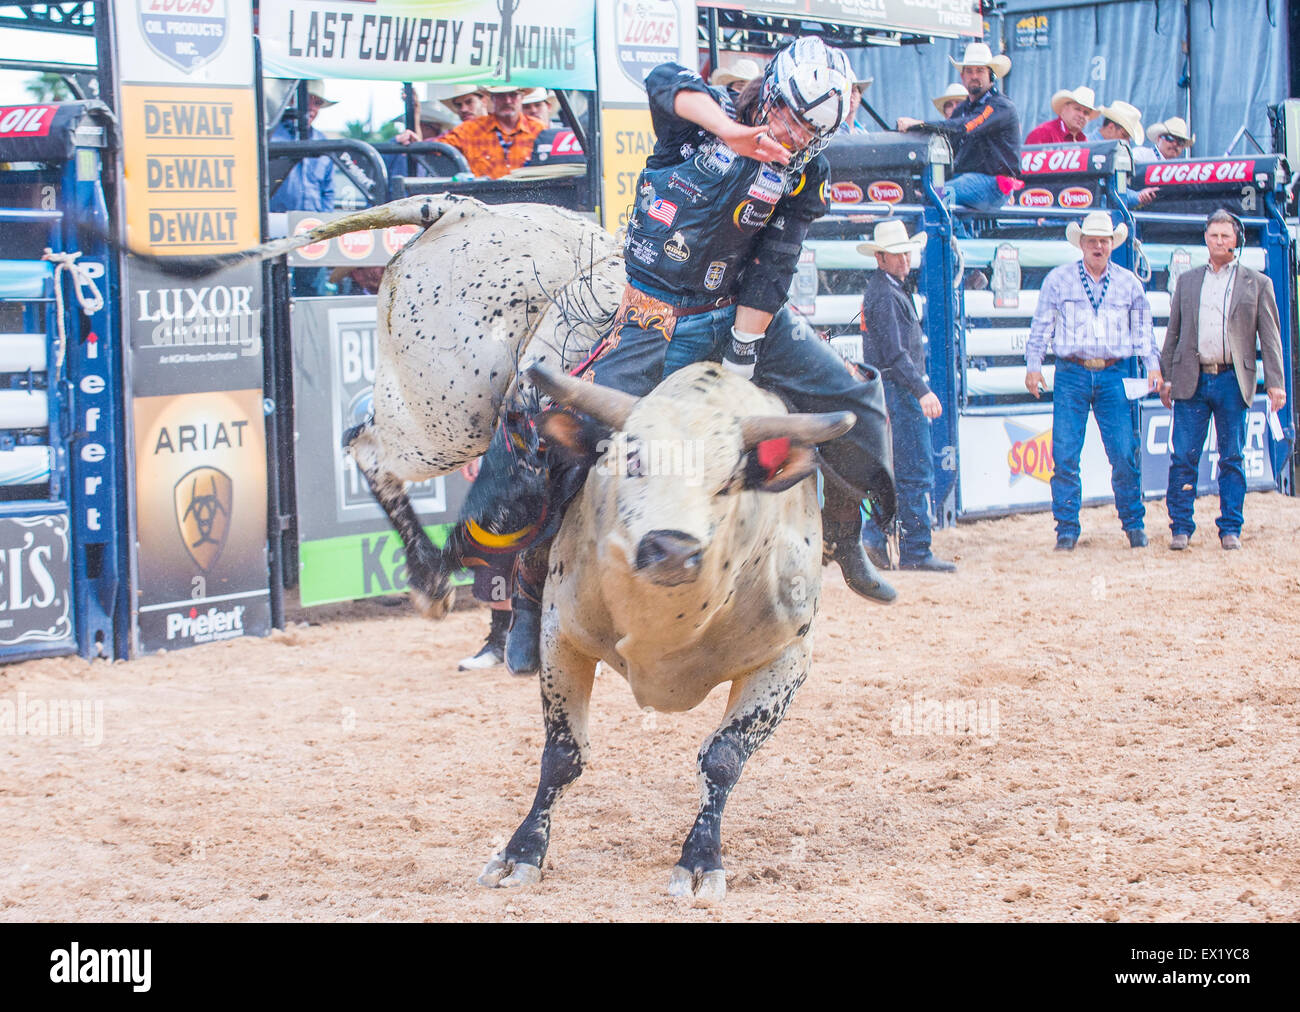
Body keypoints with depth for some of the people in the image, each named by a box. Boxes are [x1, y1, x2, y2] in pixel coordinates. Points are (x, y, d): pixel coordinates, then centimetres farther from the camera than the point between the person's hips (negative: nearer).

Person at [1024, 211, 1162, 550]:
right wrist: (1033, 365, 3)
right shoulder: (1059, 279, 7)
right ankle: (1067, 528, 4)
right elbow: (1041, 326, 10)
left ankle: (1133, 523, 10)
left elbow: (1141, 329, 17)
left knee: (1125, 453, -4)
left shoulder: (1128, 283, 12)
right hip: (1072, 374, -1)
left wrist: (1153, 366, 8)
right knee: (1065, 455, -4)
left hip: (1113, 375, 1)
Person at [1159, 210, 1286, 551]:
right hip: (1191, 380, 1)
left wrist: (1275, 383, -3)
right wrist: (1166, 377, 10)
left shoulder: (1257, 283, 7)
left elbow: (1270, 338, 5)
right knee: (1183, 457, -2)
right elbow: (1173, 333, 16)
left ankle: (1230, 529, 9)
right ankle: (1181, 527, 5)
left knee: (1232, 459, 3)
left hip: (1232, 381, -1)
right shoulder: (1187, 281, 14)